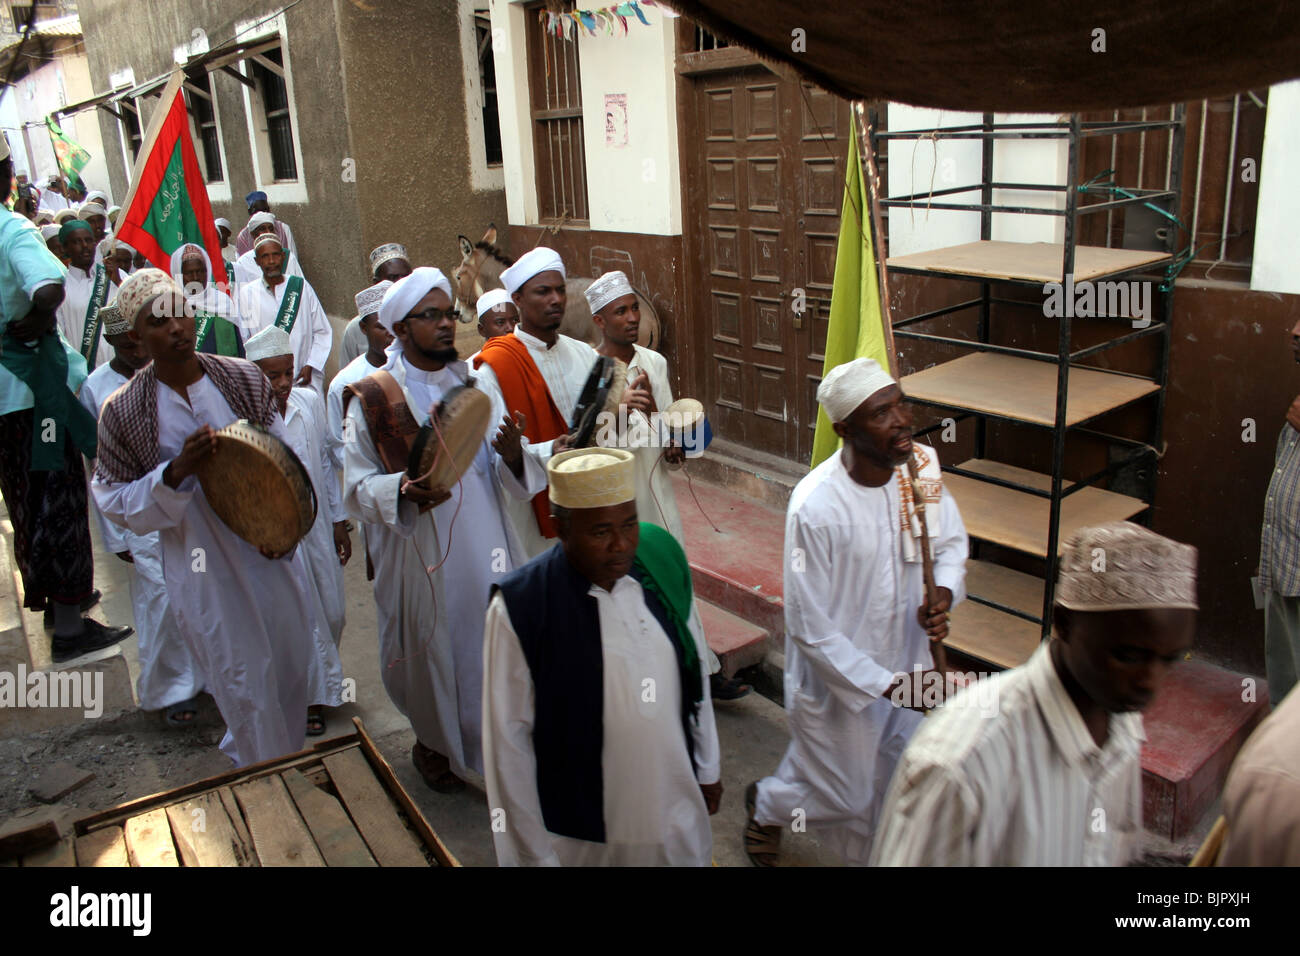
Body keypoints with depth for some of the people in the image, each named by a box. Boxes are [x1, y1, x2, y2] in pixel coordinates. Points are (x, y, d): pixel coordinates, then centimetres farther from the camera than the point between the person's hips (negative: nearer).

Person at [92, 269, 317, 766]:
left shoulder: (244, 378, -3)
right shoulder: (123, 412, -11)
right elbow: (117, 502, -6)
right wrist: (177, 472, -24)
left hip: (273, 552, 4)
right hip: (205, 569, -3)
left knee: (293, 664, 18)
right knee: (246, 685, 6)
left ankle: (292, 756, 45)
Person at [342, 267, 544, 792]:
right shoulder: (372, 397, -4)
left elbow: (504, 474, 2)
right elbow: (357, 485, -7)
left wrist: (512, 454, -22)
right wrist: (403, 491, -27)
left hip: (485, 549, 3)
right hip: (420, 556, -2)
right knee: (432, 650, 12)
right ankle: (432, 742, 39)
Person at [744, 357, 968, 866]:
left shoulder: (920, 465, -13)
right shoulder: (816, 506, -30)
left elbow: (951, 542, 6)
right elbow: (809, 628, -23)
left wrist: (945, 592, -15)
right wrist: (886, 686, -21)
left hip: (906, 663, 5)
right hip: (838, 681, -5)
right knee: (845, 799, 16)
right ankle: (767, 803, 46)